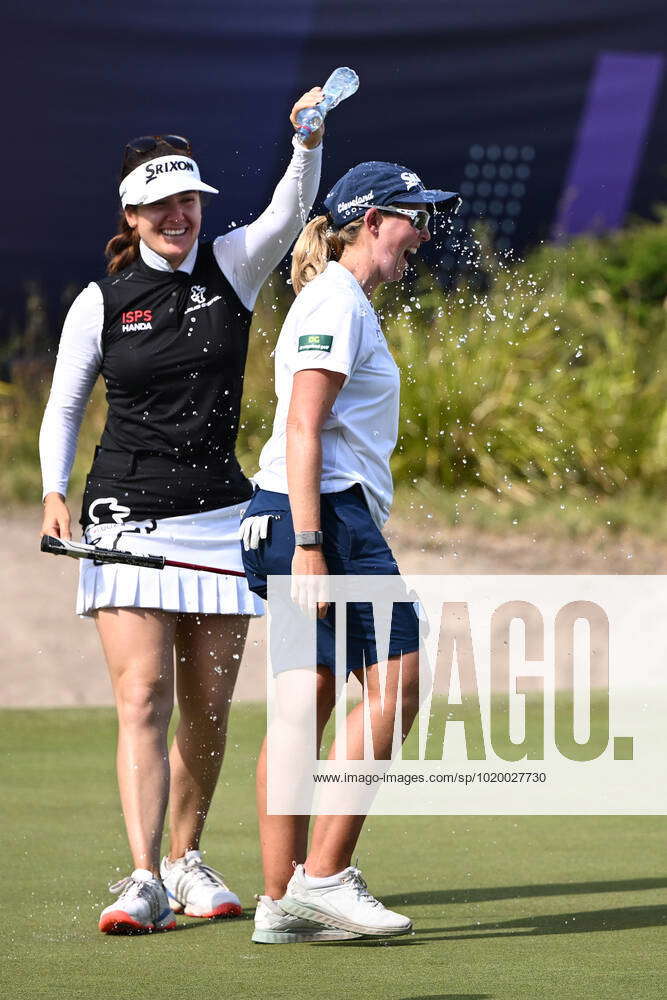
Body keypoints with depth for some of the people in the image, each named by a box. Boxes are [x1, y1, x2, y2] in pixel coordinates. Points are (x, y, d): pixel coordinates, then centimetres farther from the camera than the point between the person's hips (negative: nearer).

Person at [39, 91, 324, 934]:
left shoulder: (232, 268, 5)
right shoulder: (100, 303, 2)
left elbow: (288, 212, -13)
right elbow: (63, 407, 9)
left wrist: (310, 141, -30)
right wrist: (55, 494, -6)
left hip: (219, 517, 2)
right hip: (128, 520, -2)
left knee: (208, 709, 8)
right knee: (143, 698, -14)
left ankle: (186, 858, 27)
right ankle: (145, 881, -20)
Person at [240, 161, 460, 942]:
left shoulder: (343, 302, 21)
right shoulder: (336, 302, -10)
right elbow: (302, 430, -18)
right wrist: (308, 548, -24)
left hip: (306, 521, 10)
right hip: (324, 515, -10)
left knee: (306, 703, 6)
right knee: (395, 685, -9)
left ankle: (280, 903, 5)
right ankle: (322, 877, -10)